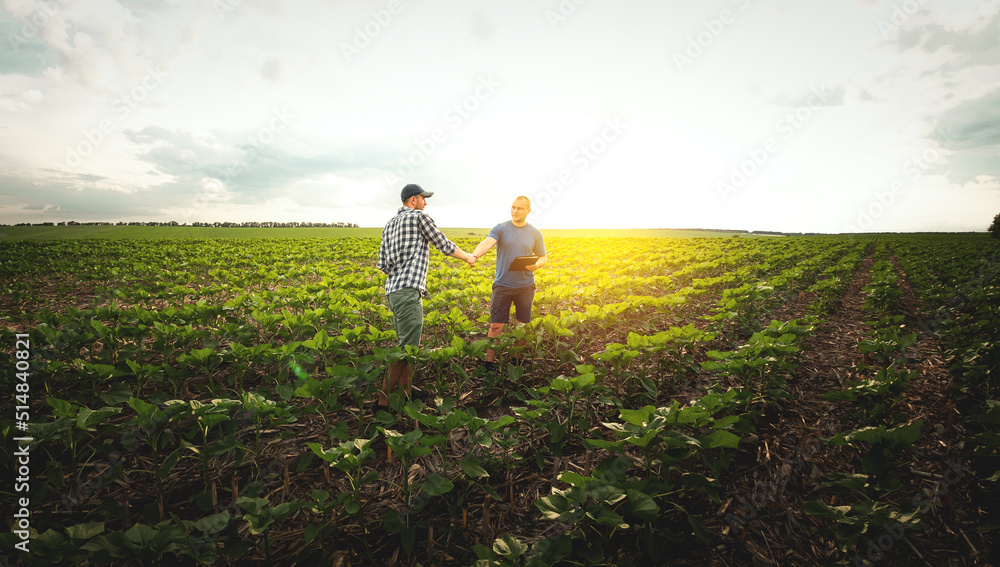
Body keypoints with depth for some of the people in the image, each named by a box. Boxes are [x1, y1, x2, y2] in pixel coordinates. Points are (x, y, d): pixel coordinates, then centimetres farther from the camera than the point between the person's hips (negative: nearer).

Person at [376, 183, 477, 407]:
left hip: (393, 290, 10)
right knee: (408, 347, -9)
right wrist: (468, 257, 21)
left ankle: (406, 392, 22)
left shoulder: (389, 225, 21)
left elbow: (382, 265, 17)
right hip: (408, 291, -9)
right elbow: (444, 245, 5)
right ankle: (385, 397, -7)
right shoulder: (419, 217, -1)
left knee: (406, 343, 15)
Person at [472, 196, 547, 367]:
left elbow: (543, 257, 14)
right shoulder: (501, 229, -2)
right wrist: (475, 255, -42)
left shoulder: (535, 234, 5)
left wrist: (537, 265, -11)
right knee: (496, 326, -3)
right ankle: (489, 360, 10)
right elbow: (487, 243, -20)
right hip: (502, 285, -2)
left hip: (526, 286, 2)